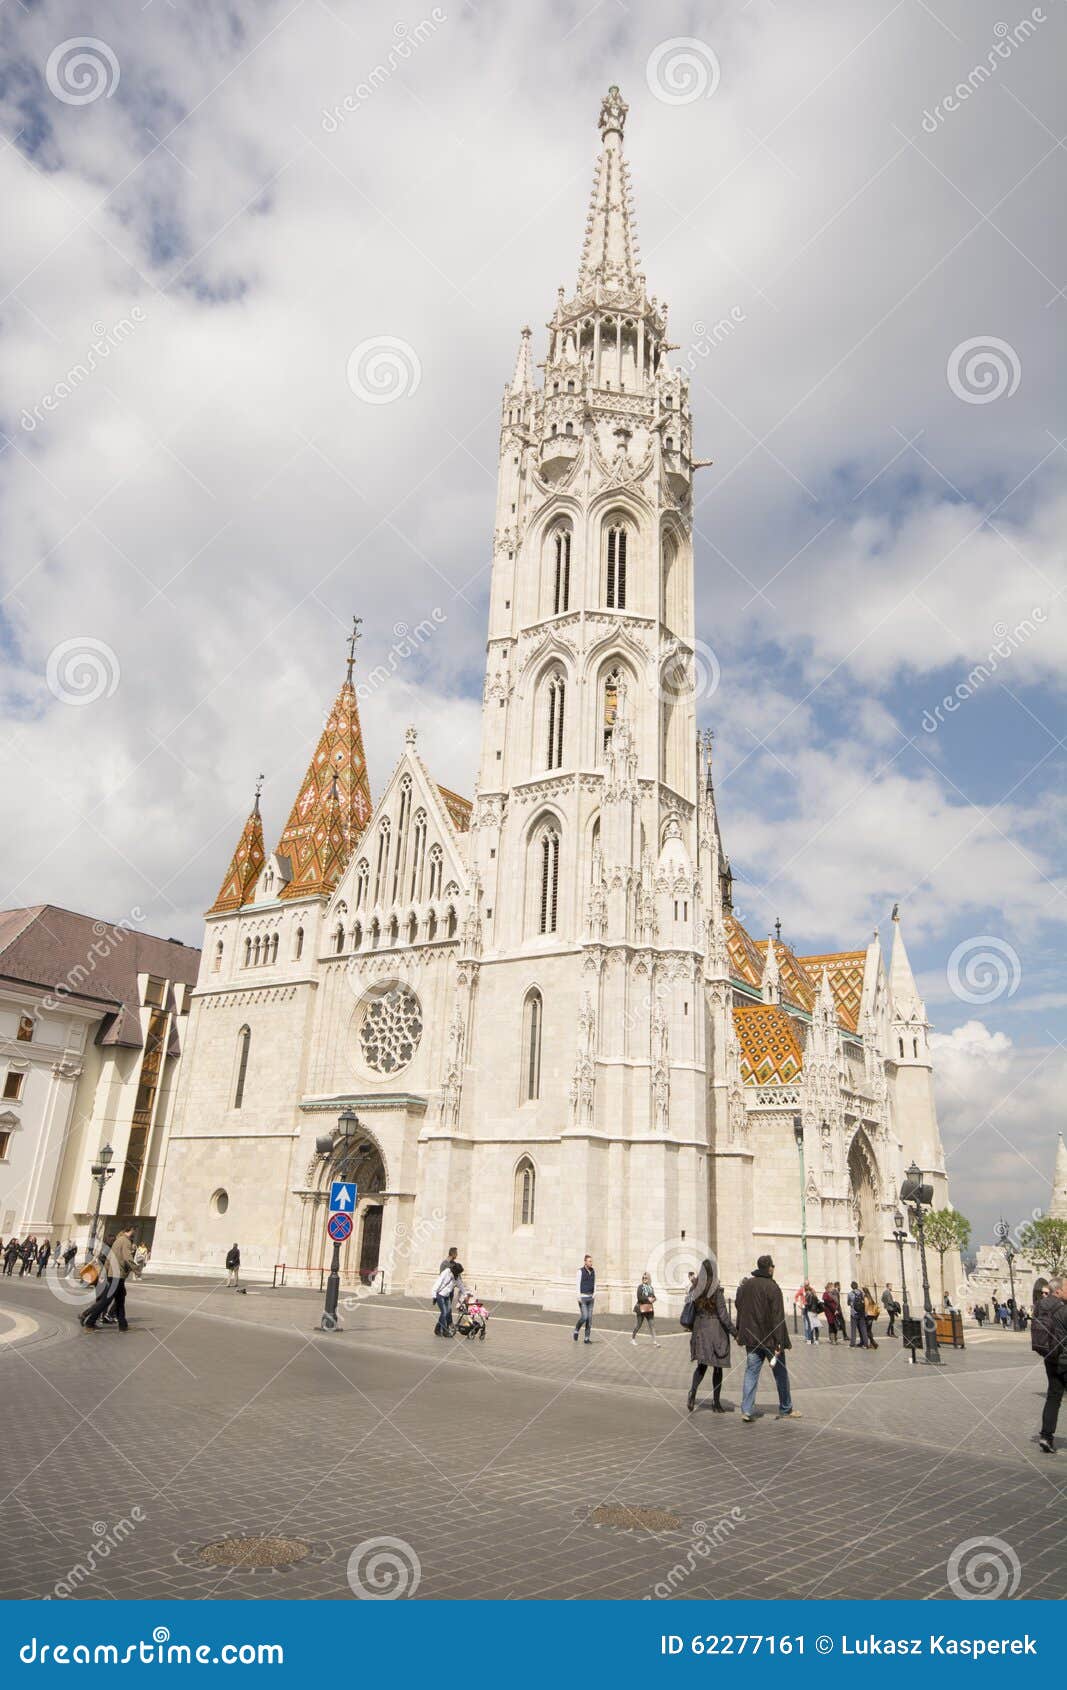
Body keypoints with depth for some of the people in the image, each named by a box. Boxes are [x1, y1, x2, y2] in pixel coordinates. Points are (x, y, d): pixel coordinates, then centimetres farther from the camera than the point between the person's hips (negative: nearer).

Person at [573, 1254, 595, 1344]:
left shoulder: (593, 1271, 7)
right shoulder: (580, 1271, -9)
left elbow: (594, 1283, 12)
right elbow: (578, 1284, -10)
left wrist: (595, 1293, -3)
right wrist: (579, 1297, -14)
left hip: (590, 1297, 5)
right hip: (582, 1297, -5)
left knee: (590, 1318, 3)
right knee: (584, 1317, -12)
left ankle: (587, 1338, 9)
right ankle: (576, 1330, 15)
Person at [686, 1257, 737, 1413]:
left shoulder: (695, 1289, 0)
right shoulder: (716, 1291, -15)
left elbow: (690, 1311, 6)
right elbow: (723, 1315, -16)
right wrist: (735, 1332, -7)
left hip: (699, 1328, 5)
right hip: (715, 1329, -4)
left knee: (702, 1364, 15)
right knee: (718, 1367, 8)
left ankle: (692, 1391, -8)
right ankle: (716, 1403, 13)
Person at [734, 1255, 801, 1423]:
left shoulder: (745, 1286, 6)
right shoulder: (773, 1288, -15)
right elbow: (778, 1318, -18)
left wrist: (740, 1333, 21)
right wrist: (780, 1343, -17)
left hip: (751, 1339, 5)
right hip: (769, 1338, -5)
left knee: (751, 1372, 7)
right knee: (781, 1373, 11)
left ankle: (746, 1410, -2)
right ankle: (786, 1410, 22)